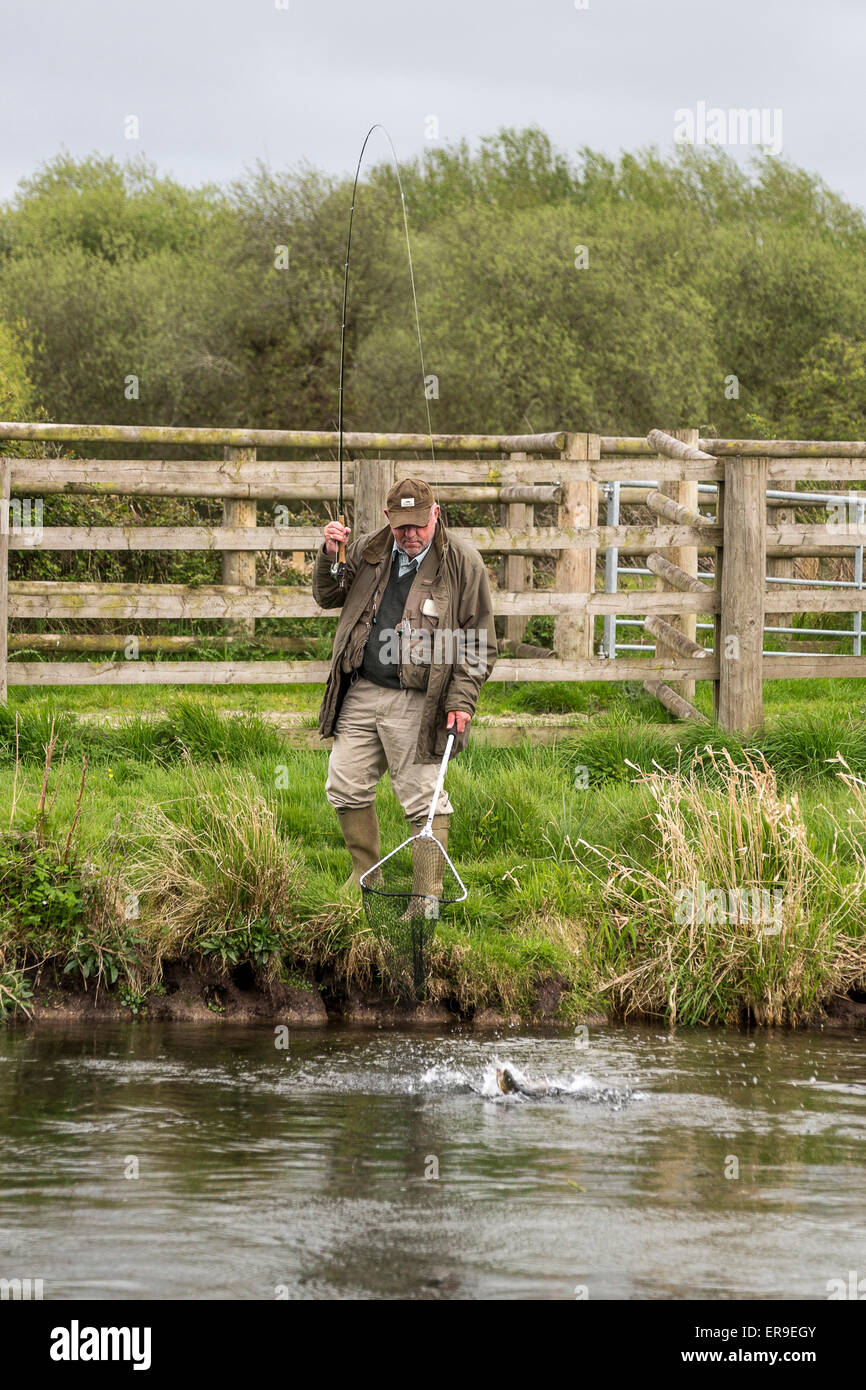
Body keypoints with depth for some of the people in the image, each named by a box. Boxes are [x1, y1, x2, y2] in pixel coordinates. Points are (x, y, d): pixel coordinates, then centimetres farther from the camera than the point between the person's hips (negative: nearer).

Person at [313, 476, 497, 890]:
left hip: (416, 704, -5)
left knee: (423, 801, -3)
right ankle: (364, 874, 26)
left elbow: (478, 641, -1)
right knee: (346, 786, 8)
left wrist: (461, 700, -10)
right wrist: (330, 556, 1)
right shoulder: (368, 552, 10)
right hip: (360, 695, 5)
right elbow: (327, 597, 21)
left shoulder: (463, 564, -3)